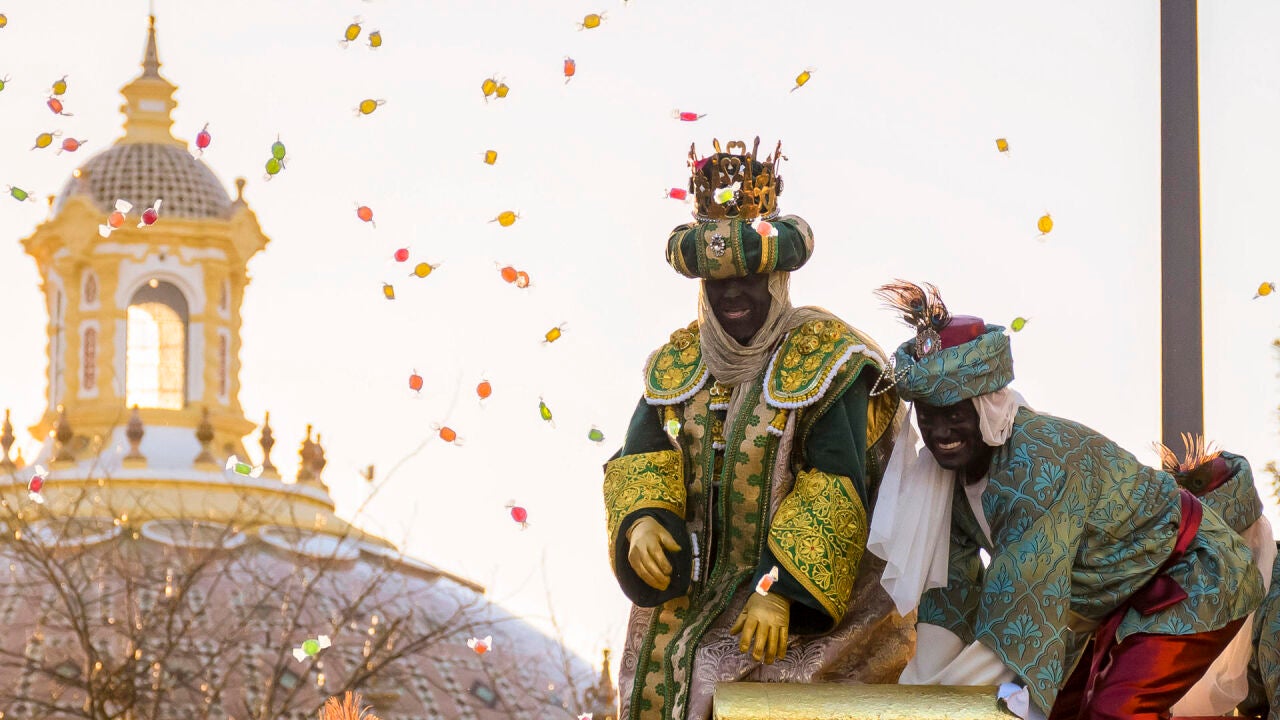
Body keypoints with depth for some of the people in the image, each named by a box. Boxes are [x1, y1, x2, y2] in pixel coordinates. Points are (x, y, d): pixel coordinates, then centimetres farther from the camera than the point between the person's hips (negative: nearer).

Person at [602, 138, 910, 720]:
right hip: (691, 585, 5)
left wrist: (781, 588, -26)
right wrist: (640, 520, -20)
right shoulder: (678, 365, 10)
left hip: (808, 587, -5)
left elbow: (836, 490, -16)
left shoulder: (825, 361, -8)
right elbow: (640, 460, 5)